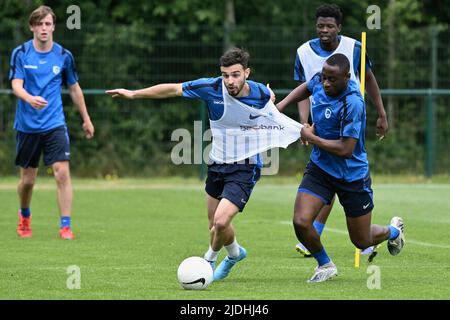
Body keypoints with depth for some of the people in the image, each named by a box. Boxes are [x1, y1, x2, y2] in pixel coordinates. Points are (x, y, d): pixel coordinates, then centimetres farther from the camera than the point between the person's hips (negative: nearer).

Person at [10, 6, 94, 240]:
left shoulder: (63, 56, 2)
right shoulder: (20, 54, -4)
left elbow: (74, 89, 14)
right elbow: (16, 85, -14)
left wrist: (86, 119, 18)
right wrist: (30, 98, -36)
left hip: (54, 125, 0)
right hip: (27, 125, 0)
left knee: (62, 172, -16)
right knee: (27, 179, 8)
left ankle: (66, 227, -12)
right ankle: (24, 217, 37)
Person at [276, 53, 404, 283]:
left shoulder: (353, 103, -29)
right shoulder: (319, 81, -8)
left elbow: (346, 149, -30)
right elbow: (306, 88, 19)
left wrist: (311, 137, -20)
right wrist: (281, 105, 7)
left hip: (352, 175, -5)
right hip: (320, 167, 5)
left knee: (362, 242, 10)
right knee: (301, 222, -16)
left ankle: (393, 230, 46)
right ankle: (325, 265, 13)